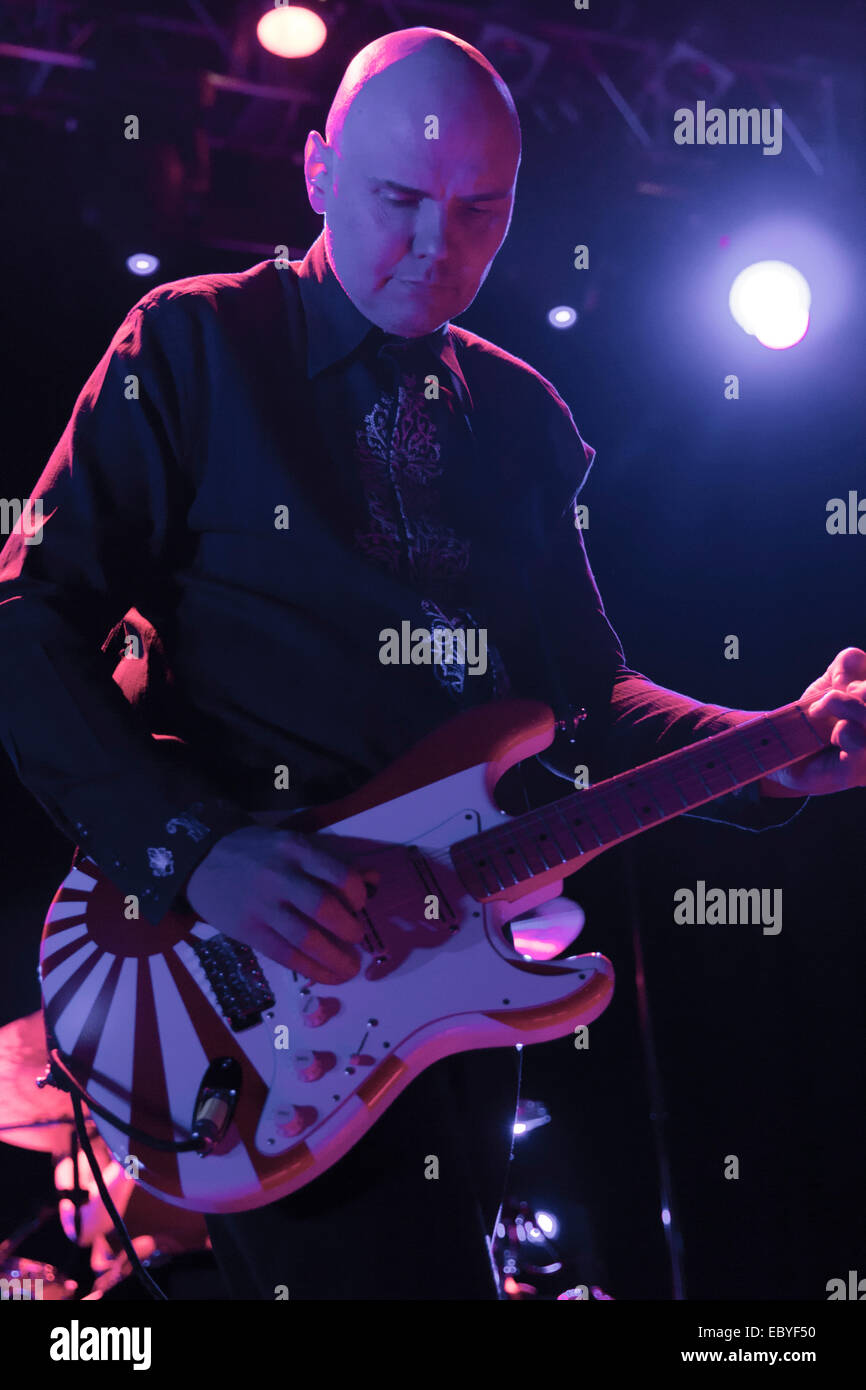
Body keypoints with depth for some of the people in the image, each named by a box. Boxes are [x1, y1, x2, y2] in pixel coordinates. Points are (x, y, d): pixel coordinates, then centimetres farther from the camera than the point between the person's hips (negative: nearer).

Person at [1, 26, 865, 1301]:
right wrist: (192, 845, -22)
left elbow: (588, 693, 13)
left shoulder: (524, 416, 13)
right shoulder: (194, 346, -2)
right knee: (406, 1270, -15)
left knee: (447, 1236, 17)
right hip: (248, 962, -6)